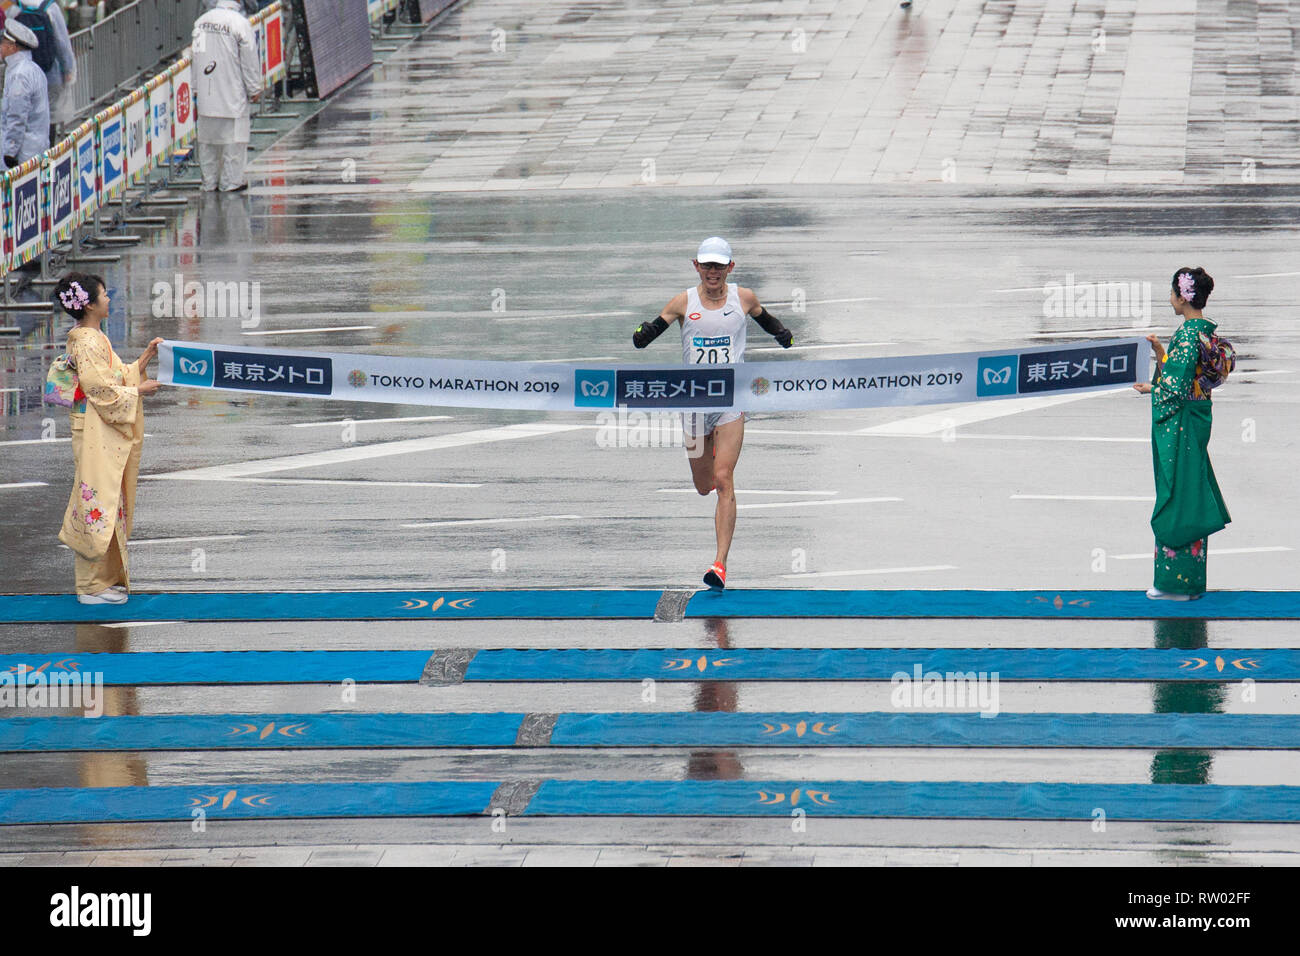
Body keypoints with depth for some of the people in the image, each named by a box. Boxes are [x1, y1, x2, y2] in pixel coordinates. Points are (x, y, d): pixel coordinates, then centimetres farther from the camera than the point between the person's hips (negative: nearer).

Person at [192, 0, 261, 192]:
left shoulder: (201, 21, 5)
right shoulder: (240, 23, -14)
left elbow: (196, 55, 12)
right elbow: (249, 60, -10)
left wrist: (197, 89, 20)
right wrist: (254, 88, 2)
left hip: (205, 94, 6)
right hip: (231, 95, -6)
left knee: (208, 137, 13)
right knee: (233, 136, 3)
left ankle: (209, 181, 19)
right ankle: (231, 181, 5)